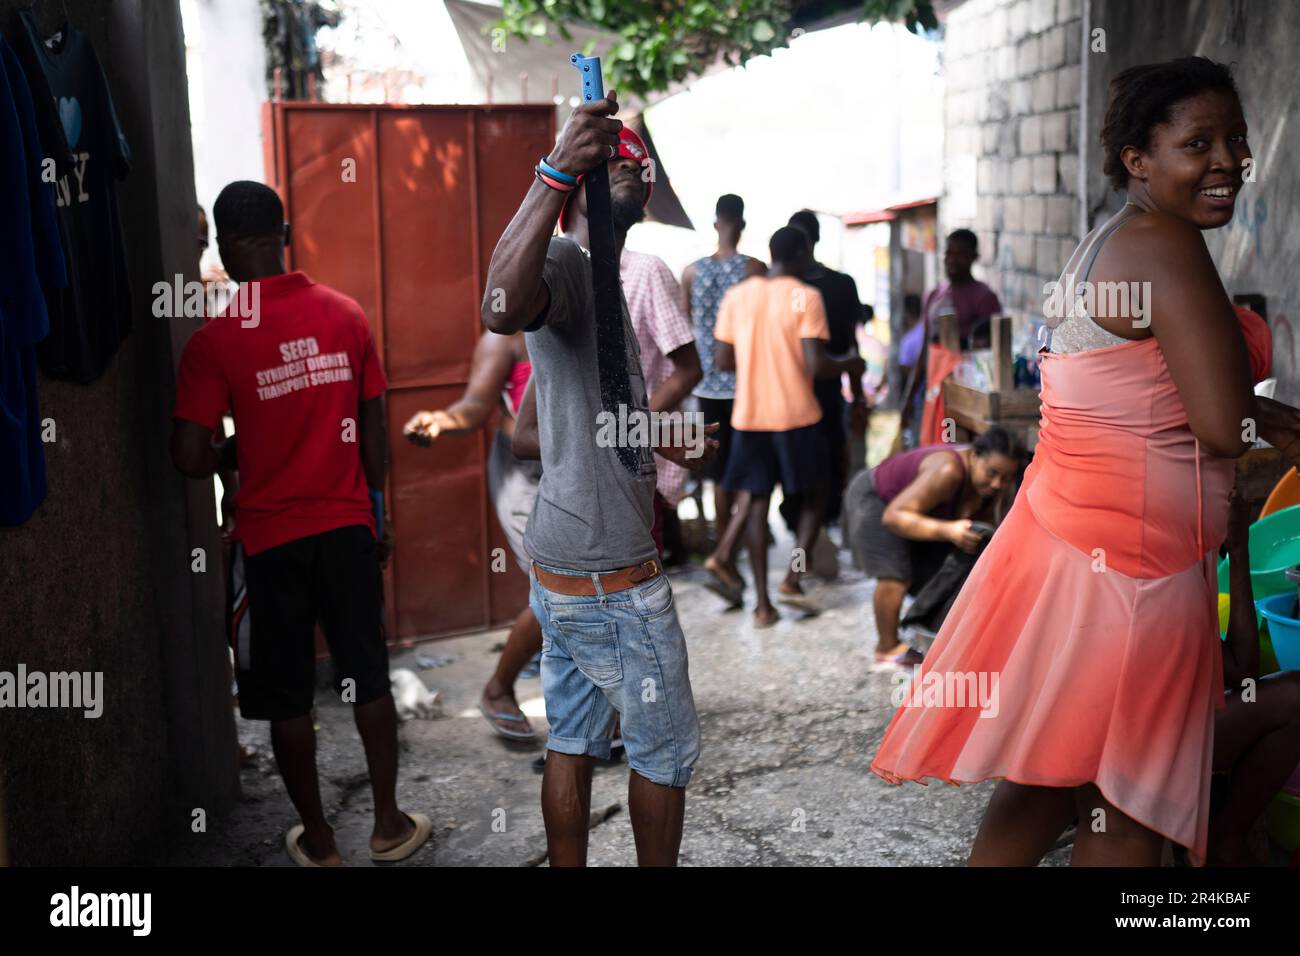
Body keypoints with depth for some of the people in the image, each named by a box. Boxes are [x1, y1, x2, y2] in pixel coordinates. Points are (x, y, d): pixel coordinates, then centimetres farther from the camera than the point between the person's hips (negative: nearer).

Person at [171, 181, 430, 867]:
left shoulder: (215, 340, -13)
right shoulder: (345, 314, -3)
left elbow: (190, 455, -16)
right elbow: (373, 424, 3)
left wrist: (233, 458, 6)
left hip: (271, 536, -3)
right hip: (347, 525, 3)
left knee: (285, 694, 12)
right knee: (367, 674, 15)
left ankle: (317, 839, 24)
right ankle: (389, 823, 24)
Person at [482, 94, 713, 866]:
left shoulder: (601, 279, 17)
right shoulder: (564, 265, -16)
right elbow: (503, 311, -42)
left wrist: (678, 446, 42)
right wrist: (555, 171, -49)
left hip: (566, 565, 10)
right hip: (613, 576, -10)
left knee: (574, 741, 16)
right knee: (668, 747, 7)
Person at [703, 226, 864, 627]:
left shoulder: (737, 296, 5)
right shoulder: (805, 297, -9)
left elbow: (723, 360, 6)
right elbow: (816, 365, -15)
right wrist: (849, 365, 4)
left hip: (748, 414, 4)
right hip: (796, 416, -4)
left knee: (754, 502, 8)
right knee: (815, 495, 15)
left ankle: (763, 602, 7)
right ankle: (792, 579, 3)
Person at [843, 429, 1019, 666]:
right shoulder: (947, 471, -41)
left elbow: (984, 518, 1)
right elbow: (894, 515, -44)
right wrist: (948, 530, -54)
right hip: (875, 499, -8)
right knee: (896, 575, -20)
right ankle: (887, 648, -4)